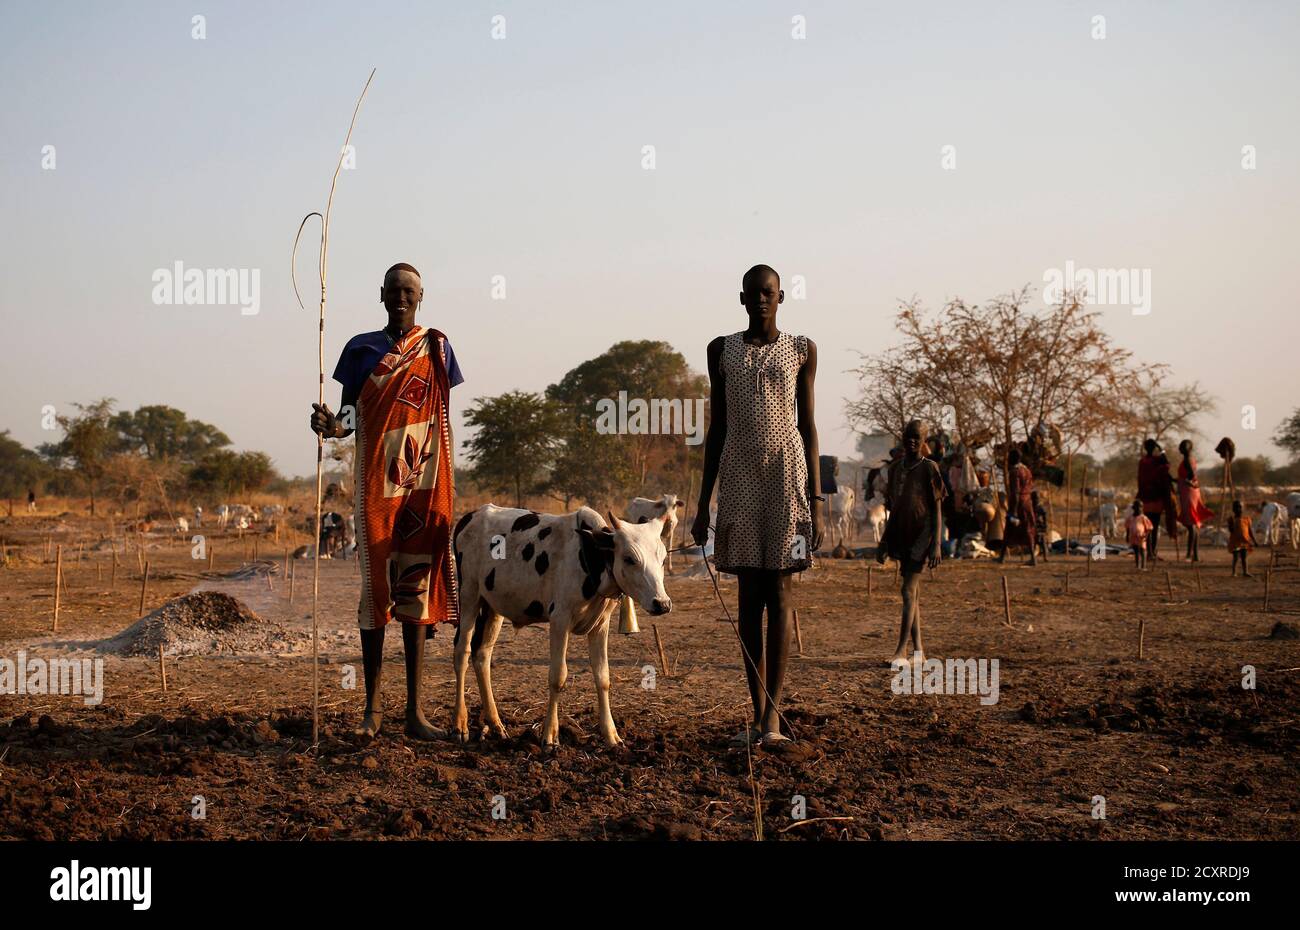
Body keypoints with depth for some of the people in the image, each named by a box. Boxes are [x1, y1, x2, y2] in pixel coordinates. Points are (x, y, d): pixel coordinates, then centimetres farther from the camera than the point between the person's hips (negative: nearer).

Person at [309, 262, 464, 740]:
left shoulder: (437, 348, 8)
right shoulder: (361, 349, 7)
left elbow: (444, 419, 10)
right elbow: (351, 415, 8)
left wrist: (445, 492, 6)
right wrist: (332, 424, -16)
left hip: (424, 484, 1)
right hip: (375, 483, -1)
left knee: (417, 587, 2)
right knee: (375, 587, -1)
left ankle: (415, 709, 4)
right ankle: (372, 706, 6)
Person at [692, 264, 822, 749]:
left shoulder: (801, 350, 5)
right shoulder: (722, 350, 8)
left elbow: (807, 425, 4)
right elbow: (716, 427, 9)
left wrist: (815, 501, -2)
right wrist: (703, 503, 4)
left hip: (787, 473, -1)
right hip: (738, 476, 2)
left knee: (779, 591, -6)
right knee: (749, 593, 2)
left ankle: (773, 713, -7)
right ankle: (758, 714, 6)